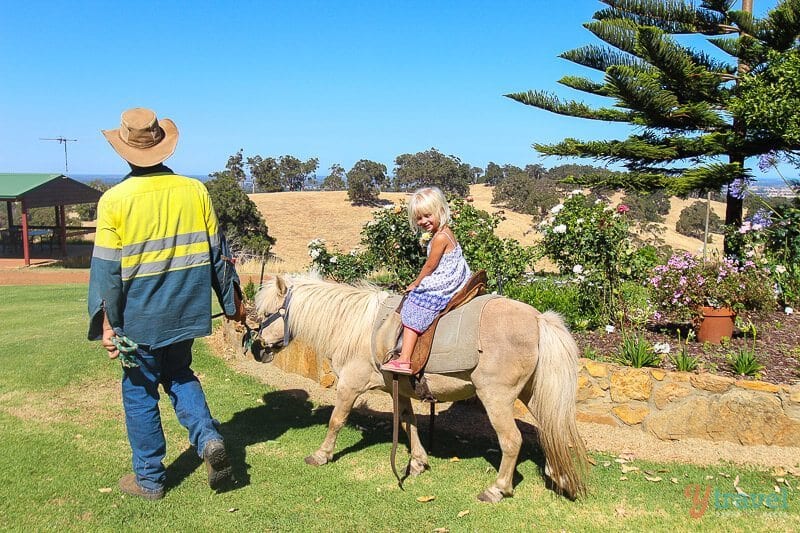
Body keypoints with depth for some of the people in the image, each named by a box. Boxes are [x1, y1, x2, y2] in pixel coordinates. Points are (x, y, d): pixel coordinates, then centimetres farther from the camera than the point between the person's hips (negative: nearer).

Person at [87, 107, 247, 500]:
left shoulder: (114, 200, -11)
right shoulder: (194, 190, -2)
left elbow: (106, 268, -10)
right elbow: (217, 251, 3)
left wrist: (107, 323, -3)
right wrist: (232, 301, 13)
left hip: (139, 318, -3)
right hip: (186, 312, 3)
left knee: (140, 390, 12)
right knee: (179, 375, 24)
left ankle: (150, 478, 22)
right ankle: (208, 437, 3)